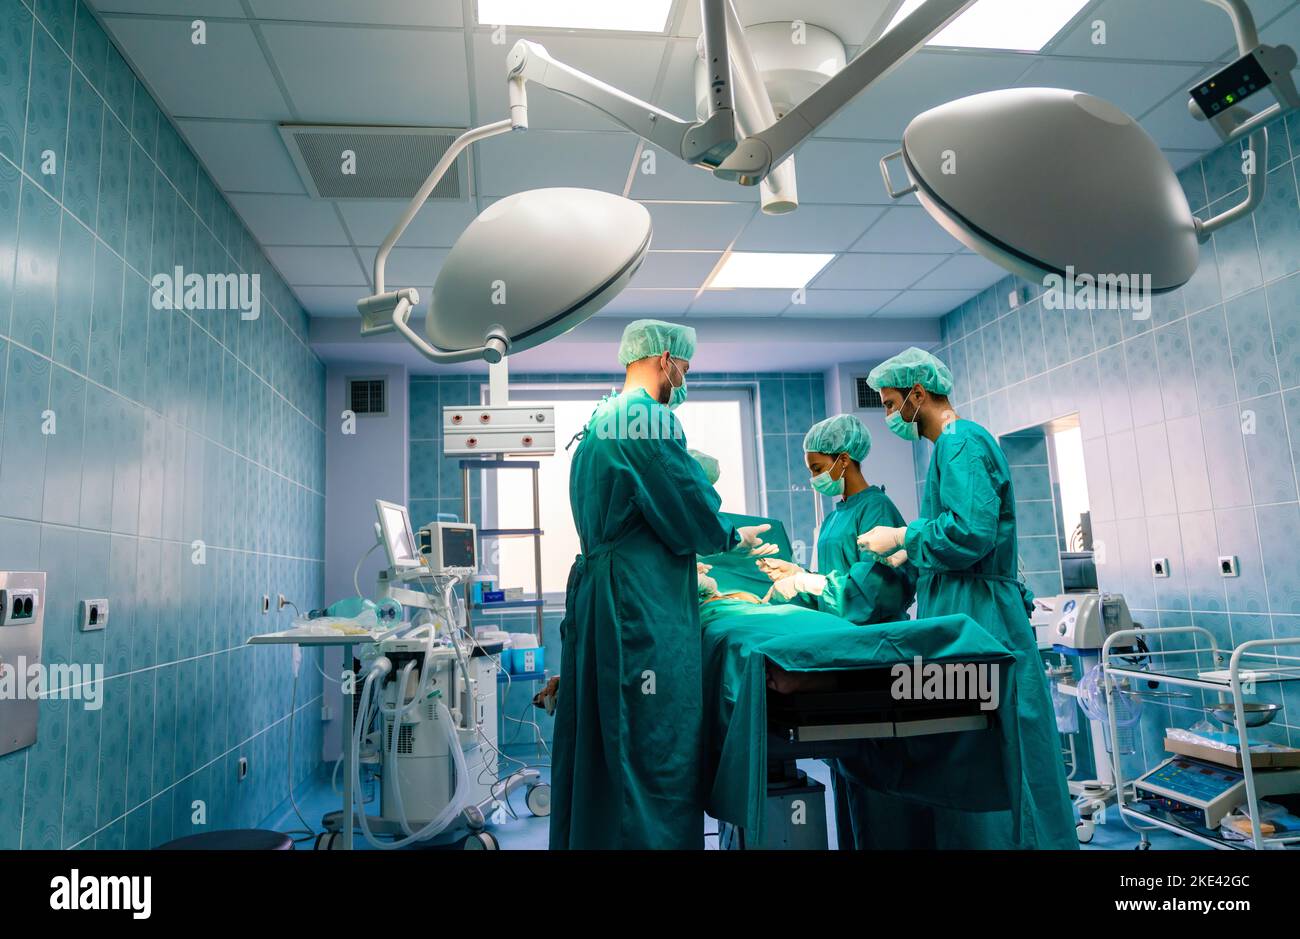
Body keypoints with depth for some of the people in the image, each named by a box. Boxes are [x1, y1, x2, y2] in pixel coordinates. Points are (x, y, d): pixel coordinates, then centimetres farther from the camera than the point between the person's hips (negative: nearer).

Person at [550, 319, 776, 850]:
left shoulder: (599, 421, 17)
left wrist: (682, 554, 27)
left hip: (597, 594, 10)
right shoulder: (651, 417, -12)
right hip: (644, 607, -10)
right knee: (655, 746, -2)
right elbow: (695, 513, -12)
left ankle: (588, 837, 26)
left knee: (601, 745, 15)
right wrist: (736, 538, 7)